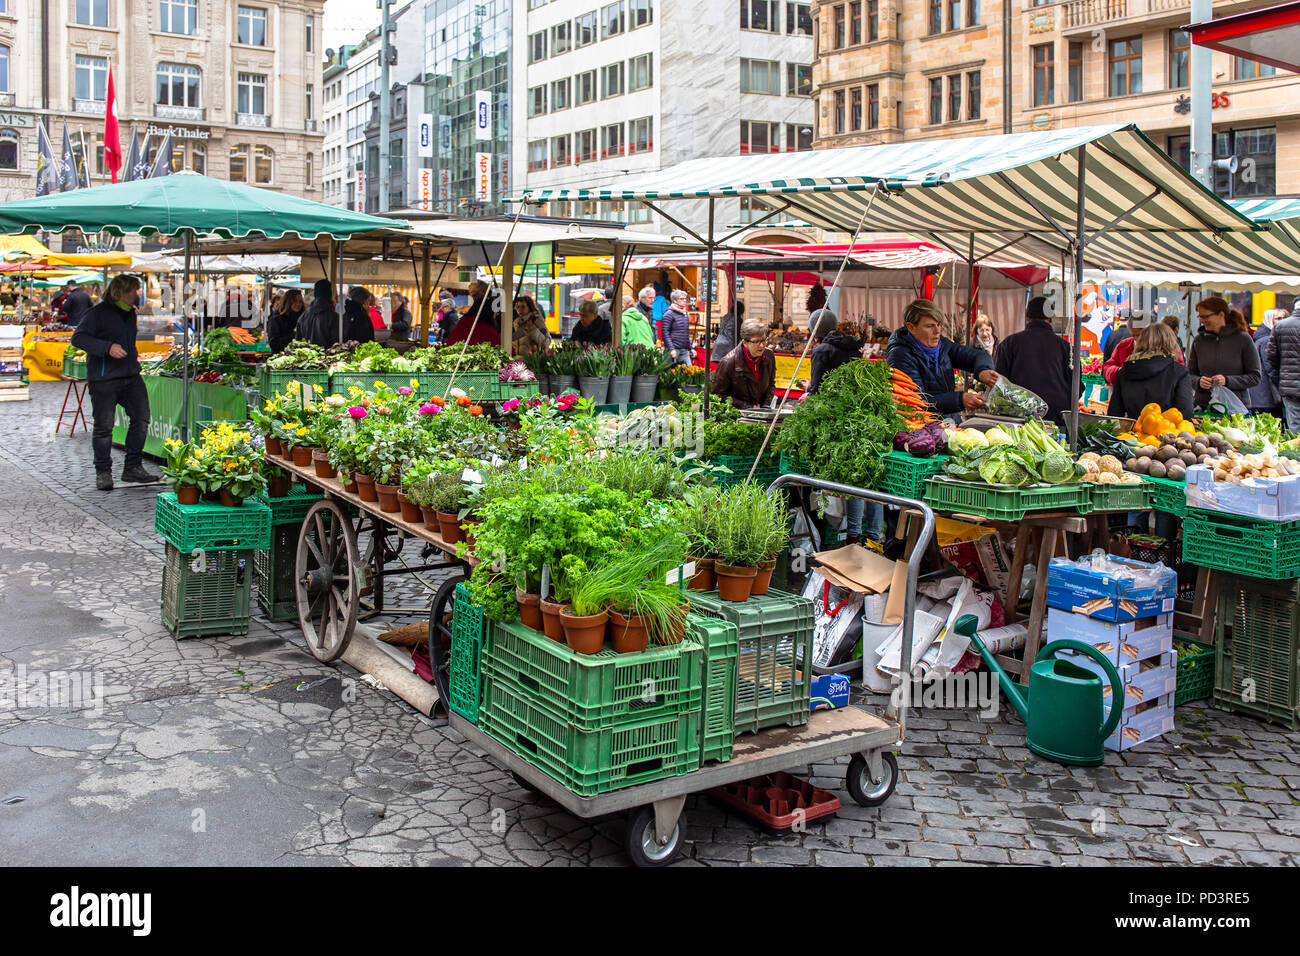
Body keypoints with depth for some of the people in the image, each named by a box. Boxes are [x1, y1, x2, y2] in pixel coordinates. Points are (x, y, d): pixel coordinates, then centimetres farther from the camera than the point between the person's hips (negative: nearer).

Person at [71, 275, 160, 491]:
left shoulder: (130, 313, 16)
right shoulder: (98, 313, -9)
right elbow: (78, 338, -16)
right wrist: (107, 347, -25)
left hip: (131, 376, 7)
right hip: (104, 379, -7)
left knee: (141, 419, 4)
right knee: (104, 426, -1)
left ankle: (133, 468, 14)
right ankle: (103, 473, 10)